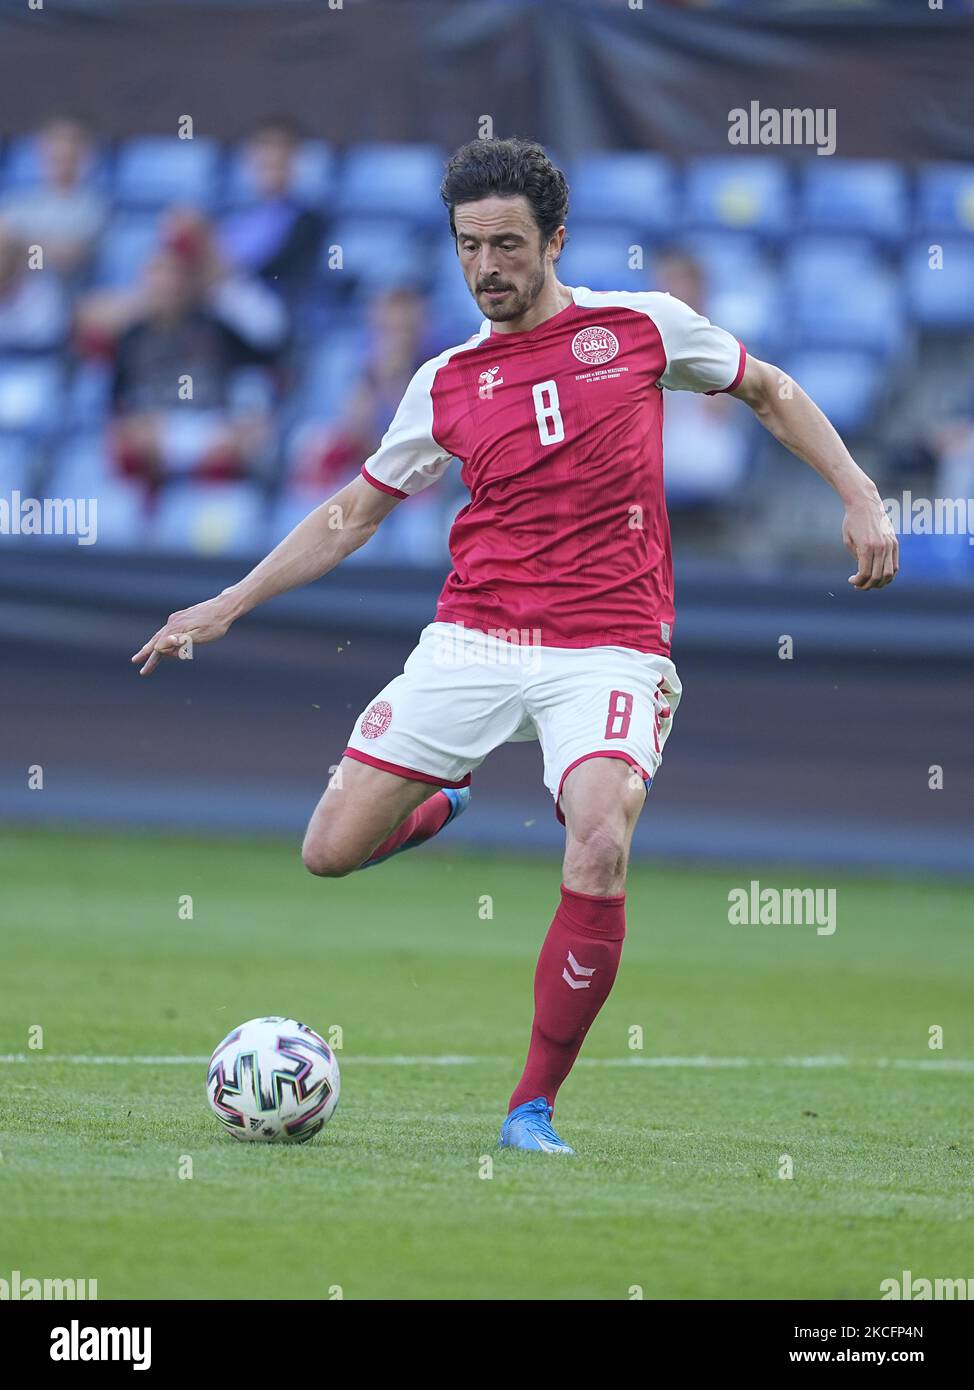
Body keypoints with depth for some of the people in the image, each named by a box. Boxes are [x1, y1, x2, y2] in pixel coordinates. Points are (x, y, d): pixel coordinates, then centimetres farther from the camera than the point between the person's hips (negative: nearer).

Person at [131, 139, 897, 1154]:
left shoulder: (645, 327, 4)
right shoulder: (446, 383, 9)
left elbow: (770, 393, 19)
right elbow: (354, 513, 19)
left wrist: (859, 496, 7)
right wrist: (230, 604, 13)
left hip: (608, 649, -2)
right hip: (471, 640, 2)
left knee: (601, 853, -28)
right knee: (332, 850, -7)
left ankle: (535, 1104, -12)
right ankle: (438, 807, 31)